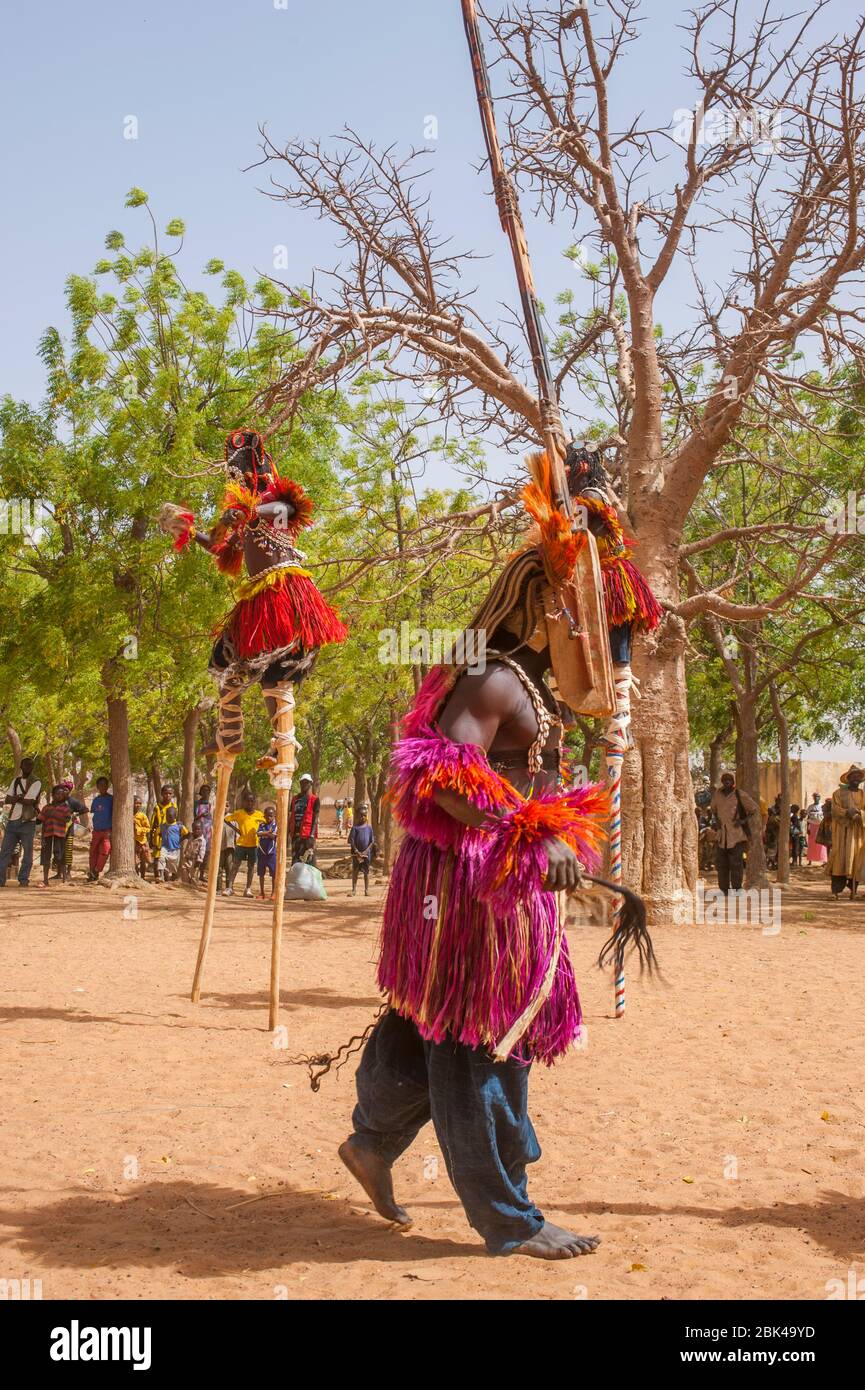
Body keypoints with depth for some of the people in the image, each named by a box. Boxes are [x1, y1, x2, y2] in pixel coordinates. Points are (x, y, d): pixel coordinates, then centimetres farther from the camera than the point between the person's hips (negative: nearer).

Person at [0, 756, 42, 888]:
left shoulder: (36, 782, -3)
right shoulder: (15, 781, 14)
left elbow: (29, 801, -14)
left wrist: (15, 798, -1)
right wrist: (20, 797, -10)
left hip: (27, 821, -5)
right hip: (12, 820, 5)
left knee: (27, 852, -1)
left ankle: (24, 880, 4)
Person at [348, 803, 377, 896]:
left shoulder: (369, 827, 1)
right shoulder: (355, 827, -3)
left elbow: (372, 841, 2)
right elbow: (351, 840, -5)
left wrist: (366, 851, -9)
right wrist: (357, 851, -12)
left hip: (366, 852, 1)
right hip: (356, 852, -1)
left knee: (366, 871, 6)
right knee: (355, 871, 3)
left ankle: (366, 890, 11)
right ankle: (354, 889, 9)